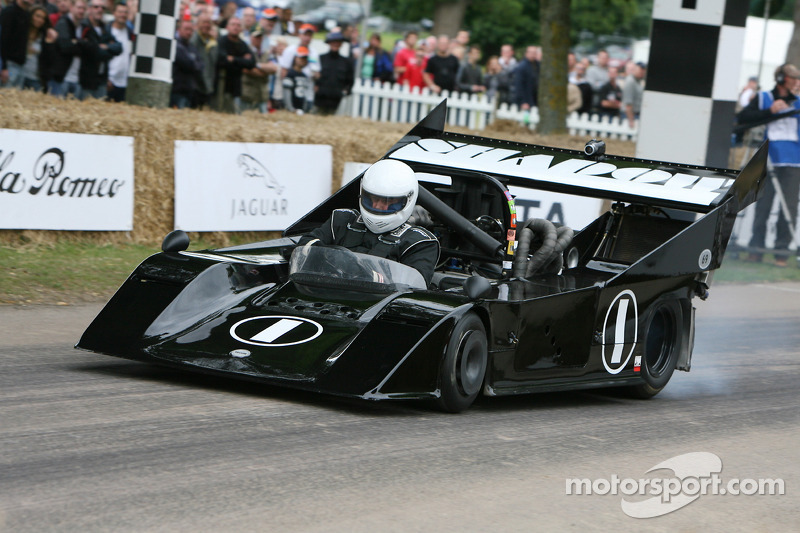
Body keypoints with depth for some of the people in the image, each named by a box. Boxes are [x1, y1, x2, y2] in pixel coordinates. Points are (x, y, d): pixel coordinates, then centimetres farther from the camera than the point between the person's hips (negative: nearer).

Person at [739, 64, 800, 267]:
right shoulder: (763, 98, 11)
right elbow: (743, 117, -1)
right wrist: (770, 111, -9)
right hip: (768, 161, -1)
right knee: (762, 206, -2)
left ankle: (782, 250, 0)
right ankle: (756, 248, 4)